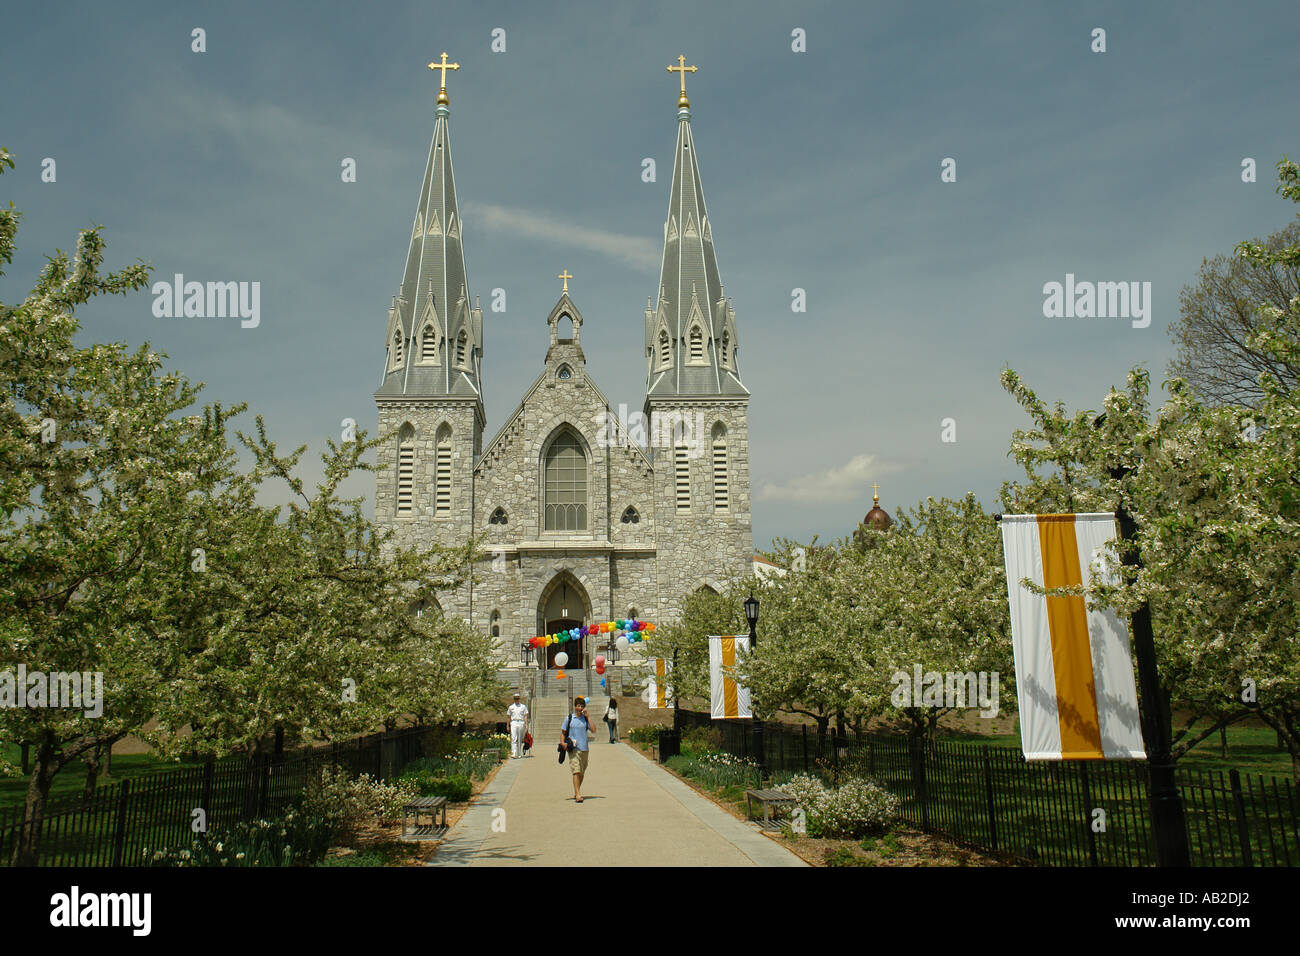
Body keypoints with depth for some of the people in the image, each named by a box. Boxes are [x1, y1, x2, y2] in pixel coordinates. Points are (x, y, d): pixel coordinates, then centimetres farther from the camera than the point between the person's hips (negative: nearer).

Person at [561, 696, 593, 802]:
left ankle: (576, 792, 29)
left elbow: (593, 730, -6)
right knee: (576, 771, -15)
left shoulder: (585, 718, 8)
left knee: (582, 773, 12)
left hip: (584, 748, 3)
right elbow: (562, 732, 9)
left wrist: (588, 716, -6)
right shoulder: (569, 718, 4)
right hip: (573, 748, -3)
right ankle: (578, 795, -20)